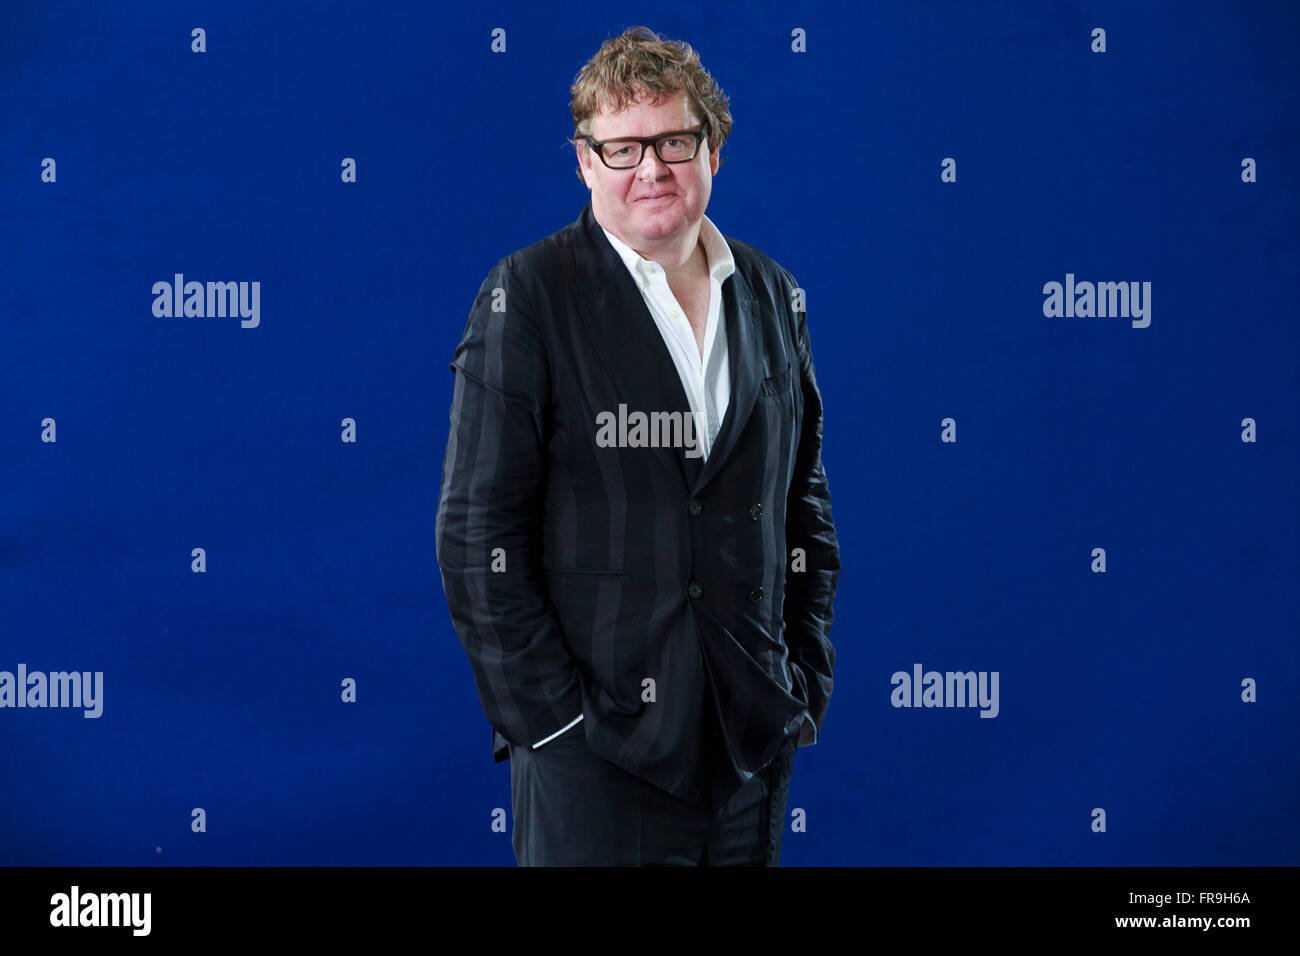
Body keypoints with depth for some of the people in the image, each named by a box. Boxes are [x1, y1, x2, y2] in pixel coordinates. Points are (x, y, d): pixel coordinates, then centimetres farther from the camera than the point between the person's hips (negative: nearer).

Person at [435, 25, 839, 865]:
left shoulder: (773, 295, 10)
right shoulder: (529, 295, -5)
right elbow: (478, 534, -8)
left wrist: (808, 679, 8)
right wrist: (549, 716, -12)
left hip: (752, 739, 4)